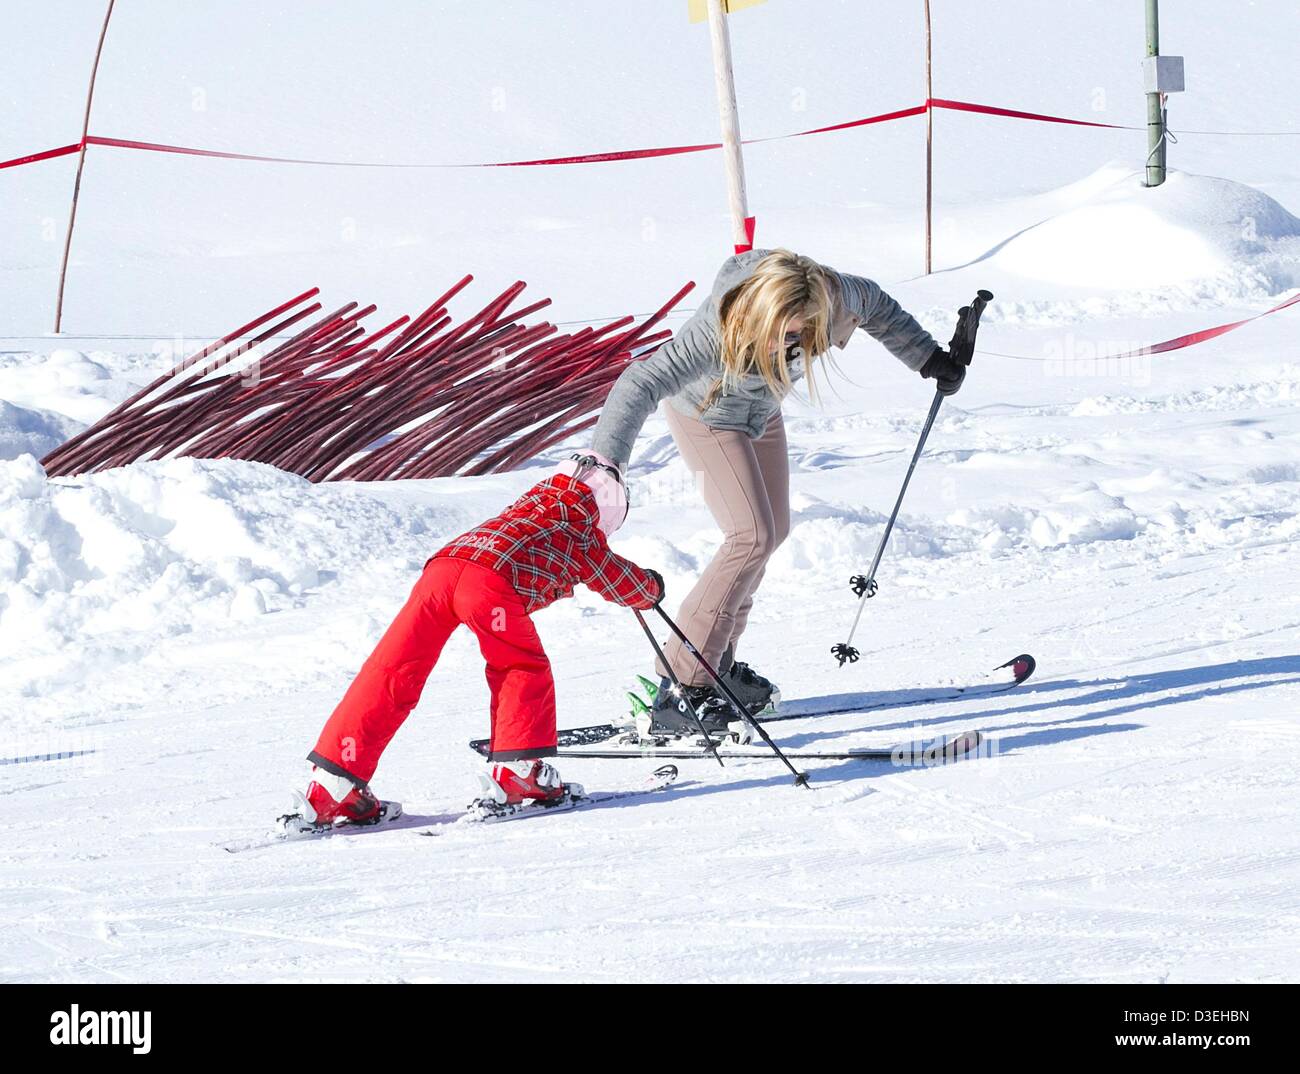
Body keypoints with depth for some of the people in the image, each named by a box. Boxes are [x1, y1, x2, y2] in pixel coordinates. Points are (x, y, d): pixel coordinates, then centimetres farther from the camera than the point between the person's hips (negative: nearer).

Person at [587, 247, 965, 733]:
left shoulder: (830, 295, -30)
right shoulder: (718, 330, -45)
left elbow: (874, 304, -5)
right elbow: (640, 385, -50)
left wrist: (930, 360, 6)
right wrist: (604, 460, -64)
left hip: (761, 413, 7)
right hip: (707, 414, -7)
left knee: (772, 530, 12)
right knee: (753, 536, -18)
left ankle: (717, 660, 24)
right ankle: (682, 685, -18)